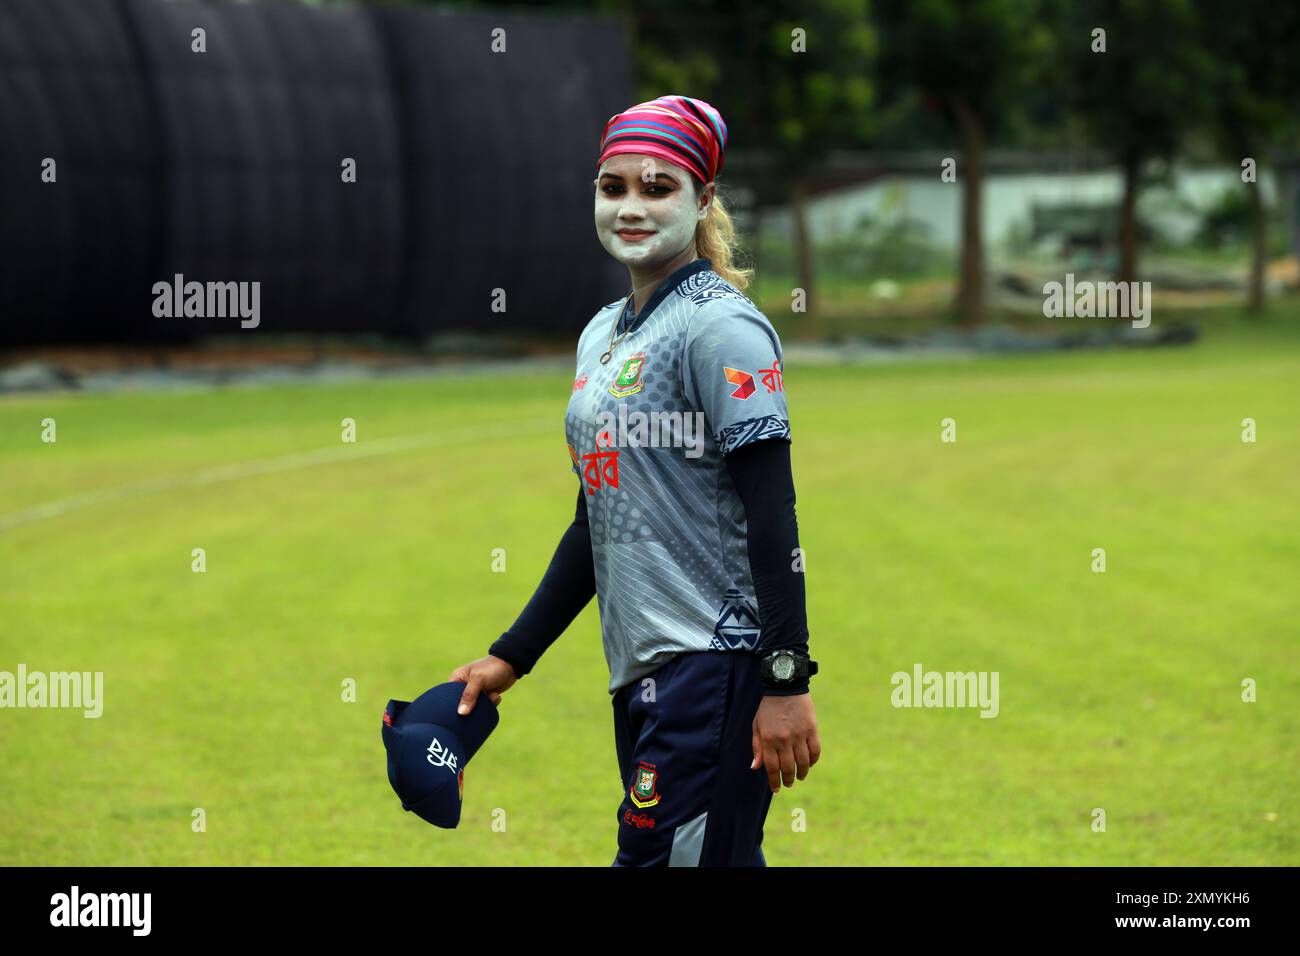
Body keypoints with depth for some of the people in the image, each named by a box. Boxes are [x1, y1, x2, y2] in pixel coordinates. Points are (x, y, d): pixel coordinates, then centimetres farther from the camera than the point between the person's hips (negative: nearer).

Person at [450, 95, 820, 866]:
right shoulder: (604, 333, 18)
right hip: (642, 671, 8)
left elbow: (771, 512, -14)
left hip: (716, 665, -8)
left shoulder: (721, 326, -8)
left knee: (663, 857, -14)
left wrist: (787, 680, -19)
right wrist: (512, 656, 23)